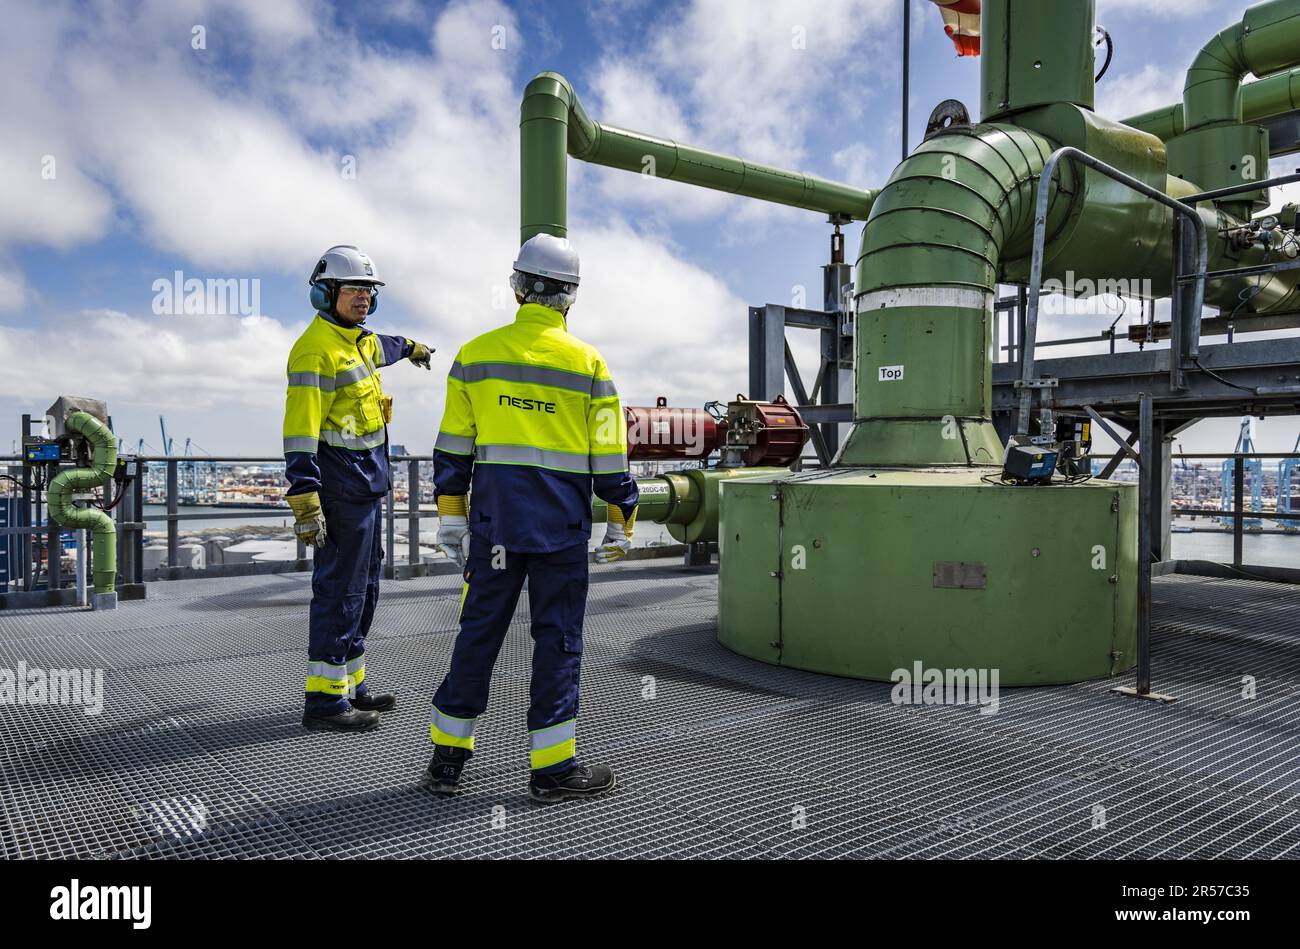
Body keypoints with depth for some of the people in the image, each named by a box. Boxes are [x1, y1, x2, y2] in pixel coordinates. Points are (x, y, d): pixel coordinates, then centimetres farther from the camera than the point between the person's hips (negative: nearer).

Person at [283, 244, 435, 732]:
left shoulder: (356, 340, 14)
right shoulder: (316, 350, -15)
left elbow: (381, 347, 41)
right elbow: (300, 433, -22)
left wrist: (412, 348, 62)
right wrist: (305, 501, -27)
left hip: (364, 488, 10)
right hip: (341, 489, -10)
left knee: (363, 587, 15)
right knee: (340, 591, -7)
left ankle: (351, 685, 25)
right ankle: (324, 700, 1)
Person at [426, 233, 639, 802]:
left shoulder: (474, 355, 4)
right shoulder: (587, 363, -3)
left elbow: (453, 450, 6)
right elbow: (610, 457, -2)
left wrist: (451, 519, 12)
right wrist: (621, 523, 9)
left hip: (493, 521, 3)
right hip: (561, 523, -3)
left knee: (479, 629, 12)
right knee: (558, 637, 5)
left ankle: (447, 756, 22)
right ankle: (552, 769, 12)